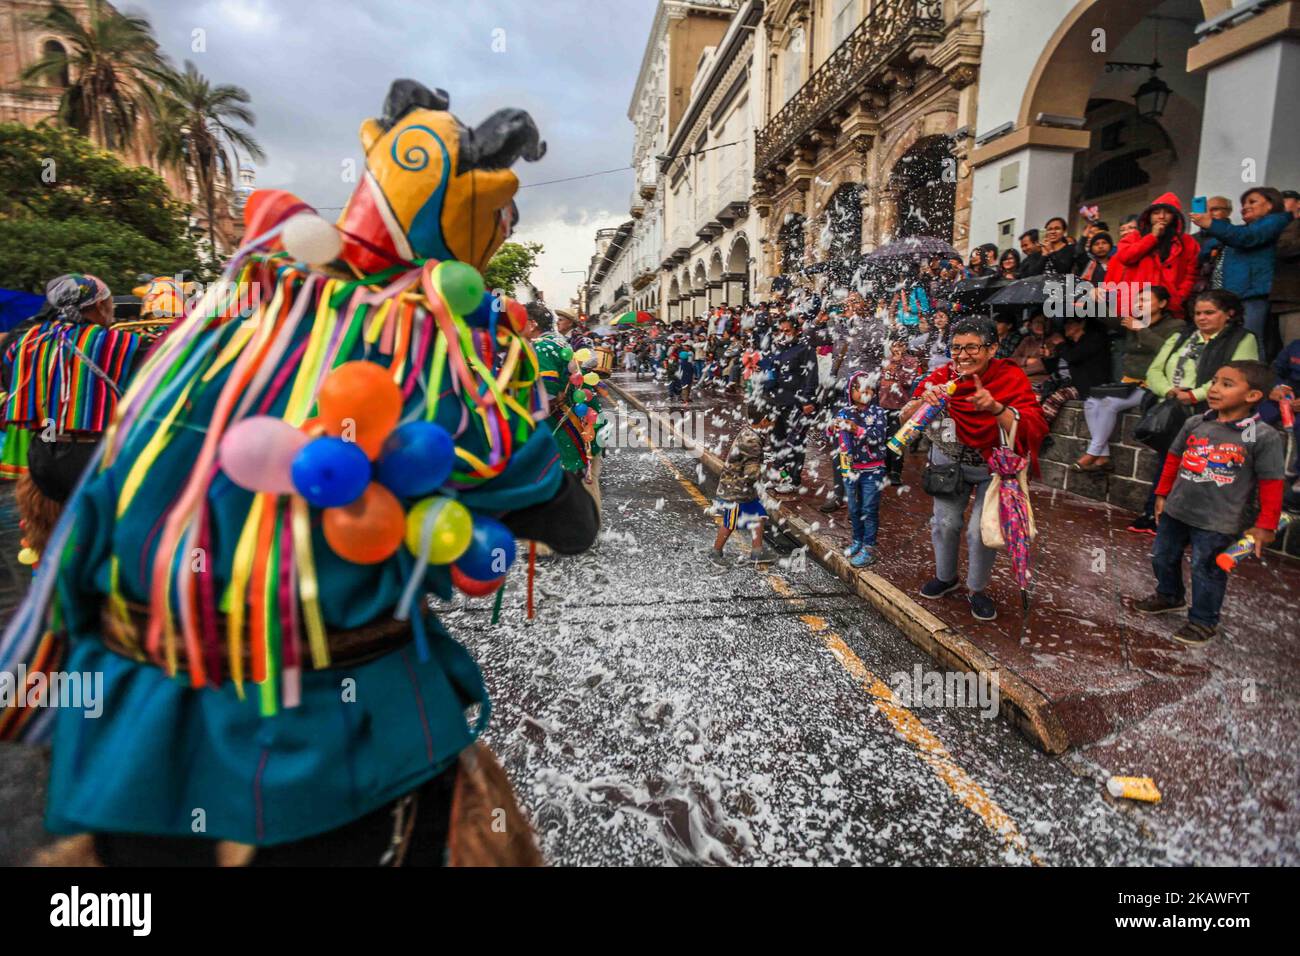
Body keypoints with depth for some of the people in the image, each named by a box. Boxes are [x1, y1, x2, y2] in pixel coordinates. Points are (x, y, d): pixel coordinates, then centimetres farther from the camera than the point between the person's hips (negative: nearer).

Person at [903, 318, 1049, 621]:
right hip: (951, 462, 2)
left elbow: (1033, 431, -31)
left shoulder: (1010, 378, -22)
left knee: (980, 531, -9)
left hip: (995, 466, -2)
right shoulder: (942, 377, -15)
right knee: (945, 524, 4)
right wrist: (923, 401, -39)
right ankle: (945, 577, 34)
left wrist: (996, 407, -48)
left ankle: (977, 589, 19)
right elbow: (906, 418, -17)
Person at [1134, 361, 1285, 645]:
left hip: (1218, 523, -5)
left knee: (1206, 571, 5)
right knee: (1163, 557, 20)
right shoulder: (1195, 424, 0)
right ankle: (1169, 596, 45)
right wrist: (1163, 494, 15)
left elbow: (1271, 485, -9)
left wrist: (1265, 525, -7)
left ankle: (1203, 621, 25)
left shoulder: (1263, 437, -14)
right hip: (1176, 511, 5)